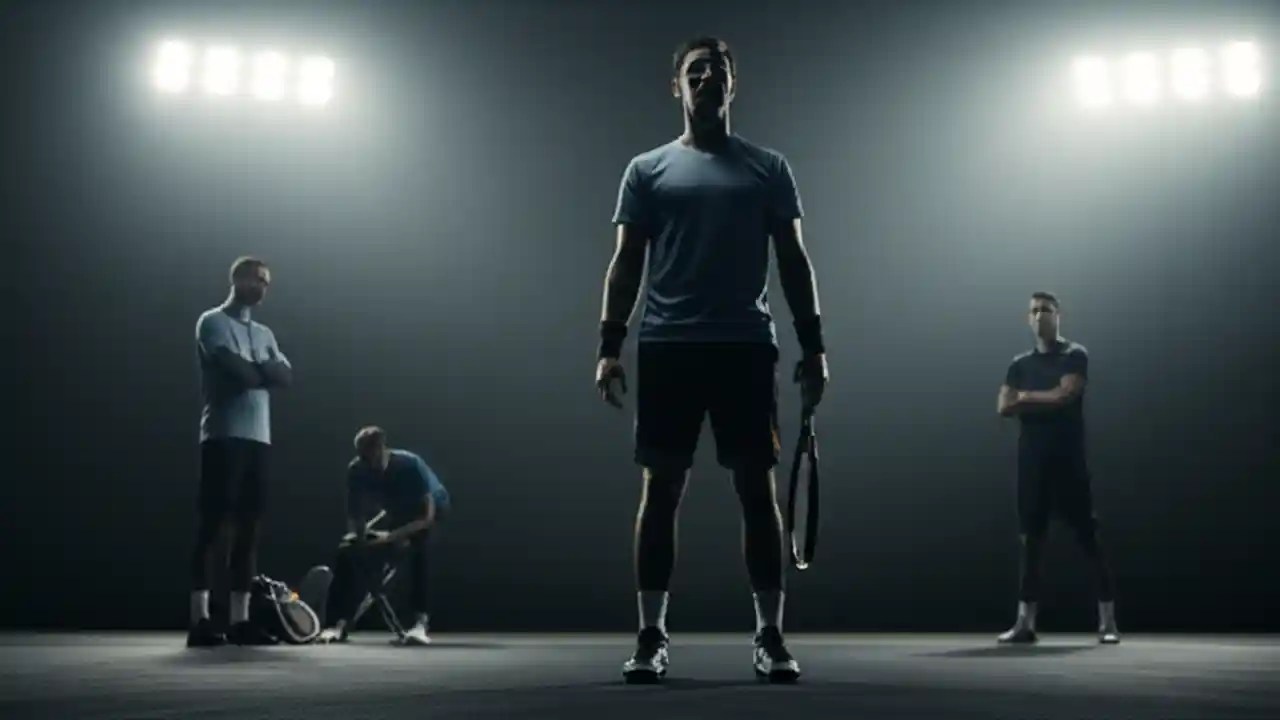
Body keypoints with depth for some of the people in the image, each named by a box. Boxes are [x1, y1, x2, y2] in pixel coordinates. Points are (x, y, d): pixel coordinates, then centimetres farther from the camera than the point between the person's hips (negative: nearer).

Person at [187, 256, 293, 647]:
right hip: (224, 436, -7)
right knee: (212, 526, -10)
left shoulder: (264, 334, 23)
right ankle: (200, 620, -11)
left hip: (259, 439, 7)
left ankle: (239, 619, 5)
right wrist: (265, 371, 5)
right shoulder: (213, 322, 1)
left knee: (248, 530, 4)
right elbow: (235, 369, -13)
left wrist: (252, 369, -8)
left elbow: (287, 376, 8)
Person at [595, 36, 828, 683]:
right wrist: (610, 346, -4)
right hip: (667, 348, 0)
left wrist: (812, 345, 2)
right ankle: (651, 636, 7)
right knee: (661, 488, 1)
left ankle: (769, 636, 7)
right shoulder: (648, 169, 9)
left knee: (757, 489, 0)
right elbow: (626, 263, 6)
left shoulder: (768, 168, 11)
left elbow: (794, 260, 9)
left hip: (746, 348, 1)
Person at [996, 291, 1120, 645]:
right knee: (1031, 539, 4)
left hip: (1068, 458, -4)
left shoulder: (1074, 355, 1)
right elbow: (1004, 407, 2)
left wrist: (1027, 397, 0)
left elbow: (1065, 395, -14)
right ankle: (1025, 622, 6)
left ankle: (1107, 621, -1)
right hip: (1032, 459, 4)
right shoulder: (1020, 364, 15)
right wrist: (1047, 400, -7)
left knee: (1087, 536, -4)